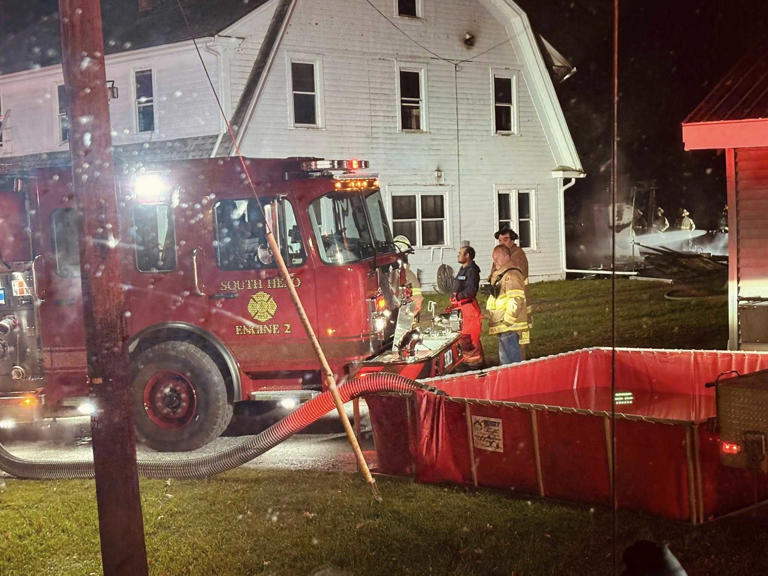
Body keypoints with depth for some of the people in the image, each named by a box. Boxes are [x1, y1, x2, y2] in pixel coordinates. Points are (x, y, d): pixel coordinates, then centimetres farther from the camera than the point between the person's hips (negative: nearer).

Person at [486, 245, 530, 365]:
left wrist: (507, 321, -21)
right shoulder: (499, 275, 19)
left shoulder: (512, 275, -15)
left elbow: (516, 300, -23)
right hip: (503, 328, 11)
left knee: (510, 361, -10)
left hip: (510, 327, -11)